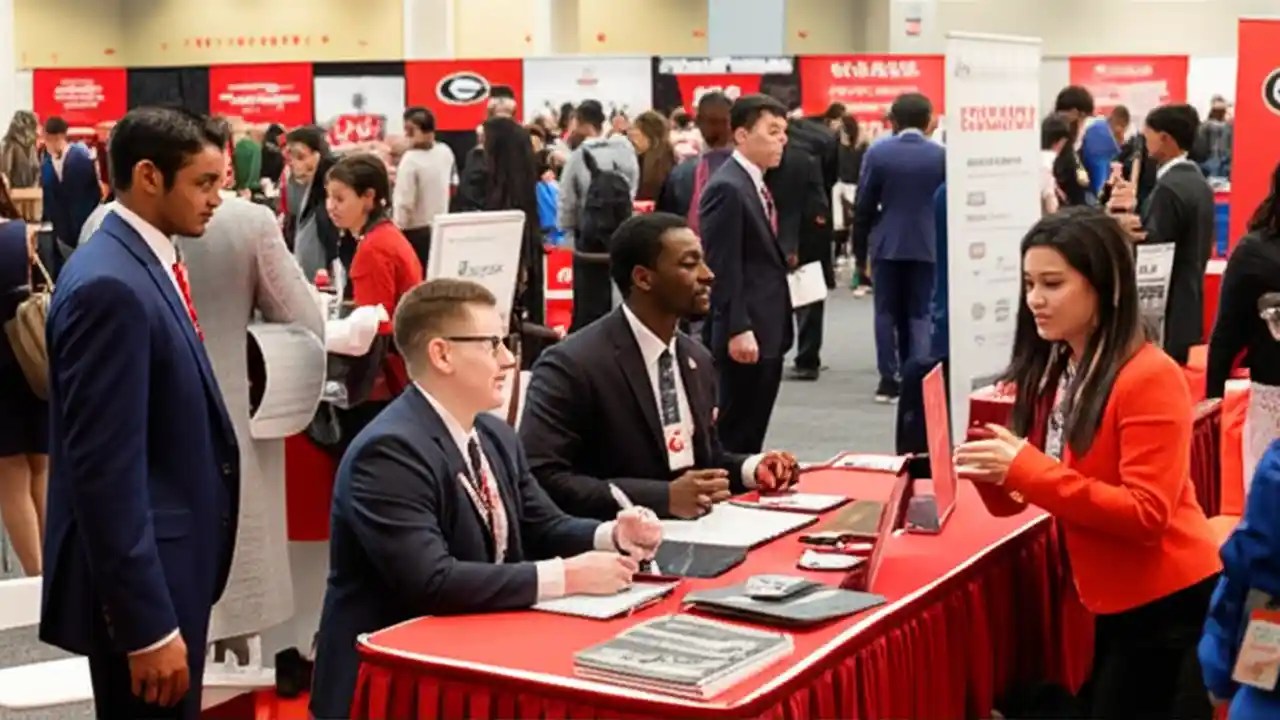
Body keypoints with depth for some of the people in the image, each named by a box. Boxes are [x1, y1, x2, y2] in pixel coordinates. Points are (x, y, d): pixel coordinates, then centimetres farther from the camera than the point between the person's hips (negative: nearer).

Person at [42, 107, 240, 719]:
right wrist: (148, 624, -23)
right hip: (140, 579, -9)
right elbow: (105, 469, -23)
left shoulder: (145, 265, 10)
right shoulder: (110, 285, -20)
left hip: (169, 568, 9)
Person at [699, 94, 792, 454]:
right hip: (745, 334, -10)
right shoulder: (727, 188, -15)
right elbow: (722, 268, -19)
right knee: (735, 434, -2)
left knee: (753, 434, 15)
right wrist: (737, 329, -23)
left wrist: (778, 327, 17)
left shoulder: (757, 184, 15)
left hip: (768, 330, 10)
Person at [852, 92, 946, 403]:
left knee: (887, 313, 7)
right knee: (919, 314, 6)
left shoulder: (877, 152, -5)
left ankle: (889, 380, 6)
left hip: (887, 244, 0)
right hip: (927, 245, 0)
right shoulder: (941, 155, -4)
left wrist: (860, 242, 8)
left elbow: (864, 203, -3)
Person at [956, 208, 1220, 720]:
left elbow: (1146, 515, -25)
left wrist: (1025, 468, -29)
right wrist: (993, 471, -18)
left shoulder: (1148, 377, -20)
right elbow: (1019, 498, 5)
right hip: (1115, 607, 8)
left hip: (1170, 608, -8)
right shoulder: (1054, 371, 5)